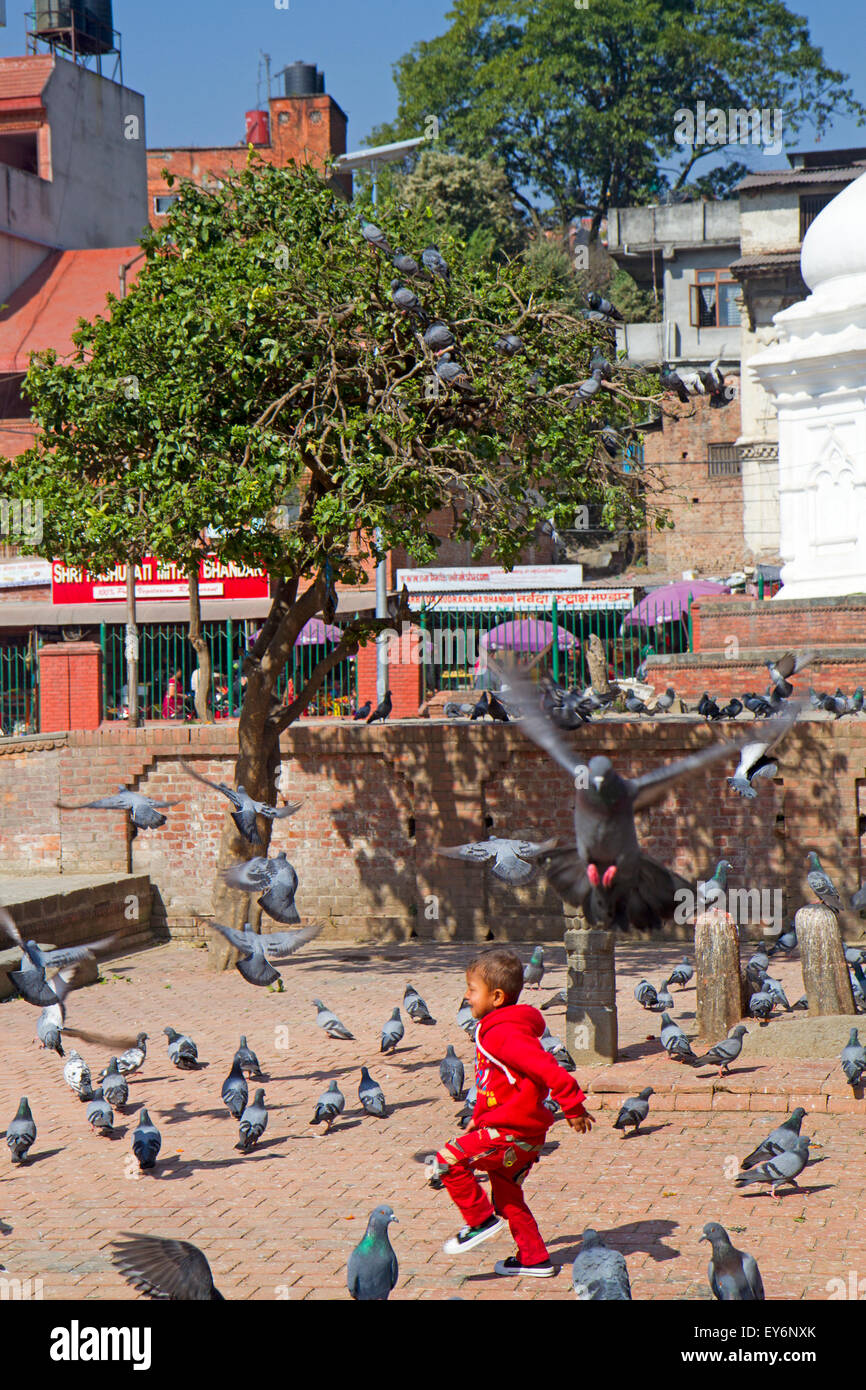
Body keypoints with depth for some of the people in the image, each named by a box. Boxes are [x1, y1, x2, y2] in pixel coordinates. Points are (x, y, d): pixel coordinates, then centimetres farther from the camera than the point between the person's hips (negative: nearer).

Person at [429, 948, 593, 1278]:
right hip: (518, 1133, 11)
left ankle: (481, 1219, -2)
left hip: (513, 1133, -11)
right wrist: (478, 1117, 27)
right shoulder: (494, 1030, 13)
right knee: (507, 1198, 19)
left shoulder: (506, 1034, -22)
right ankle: (535, 1259, 29)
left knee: (448, 1159, -14)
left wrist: (573, 1108, -27)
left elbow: (549, 1070, -29)